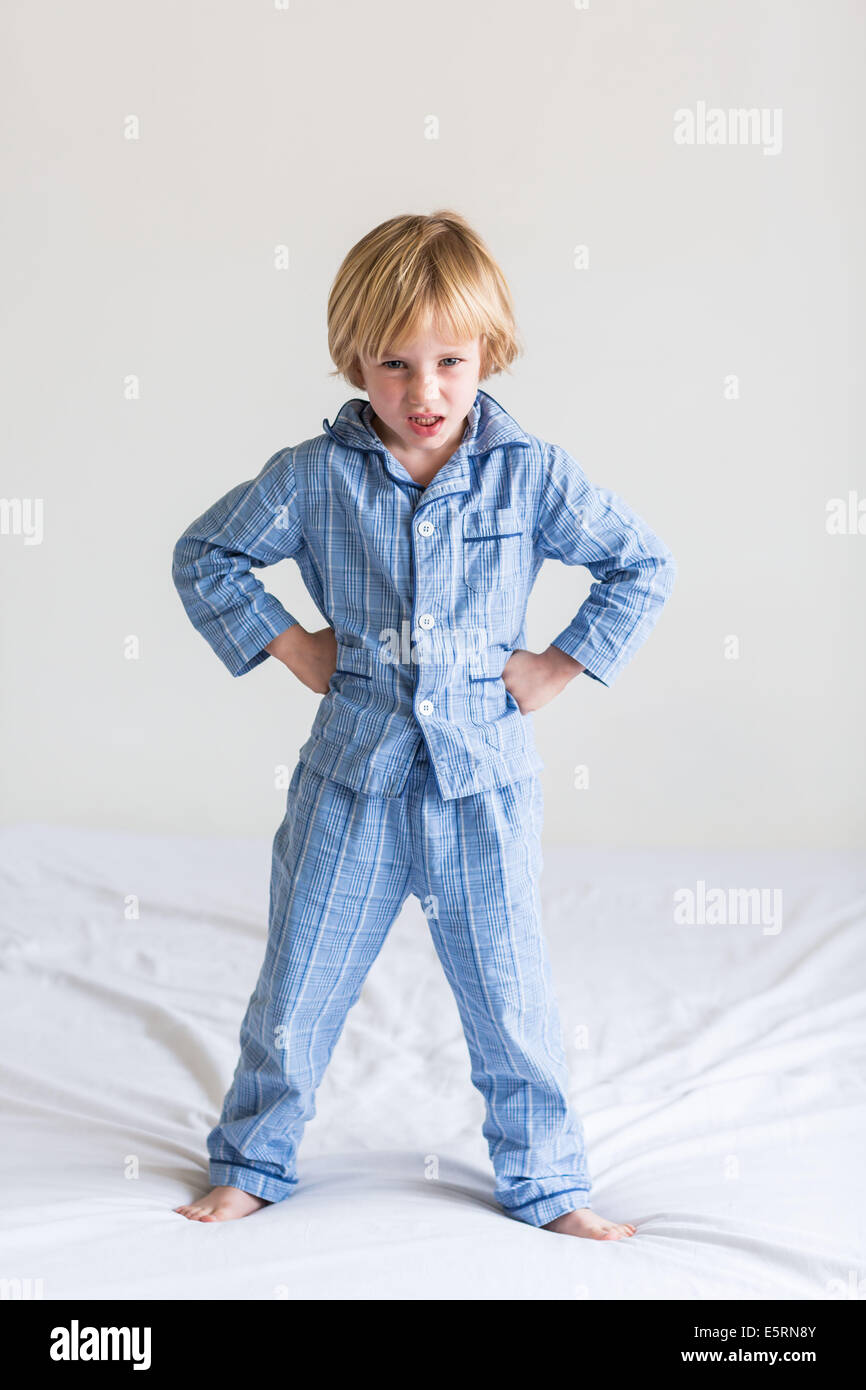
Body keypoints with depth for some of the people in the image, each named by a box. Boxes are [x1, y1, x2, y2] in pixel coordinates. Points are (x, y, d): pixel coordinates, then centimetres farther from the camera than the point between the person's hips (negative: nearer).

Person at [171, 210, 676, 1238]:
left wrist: (559, 666, -2)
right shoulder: (314, 476, -6)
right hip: (352, 778, 1)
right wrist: (286, 645, -2)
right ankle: (254, 1162, 35)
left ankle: (546, 1182, 31)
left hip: (485, 785, 0)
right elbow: (204, 555, 6)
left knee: (512, 1005, 10)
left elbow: (643, 566, 4)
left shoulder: (532, 476, -6)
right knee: (297, 993, 13)